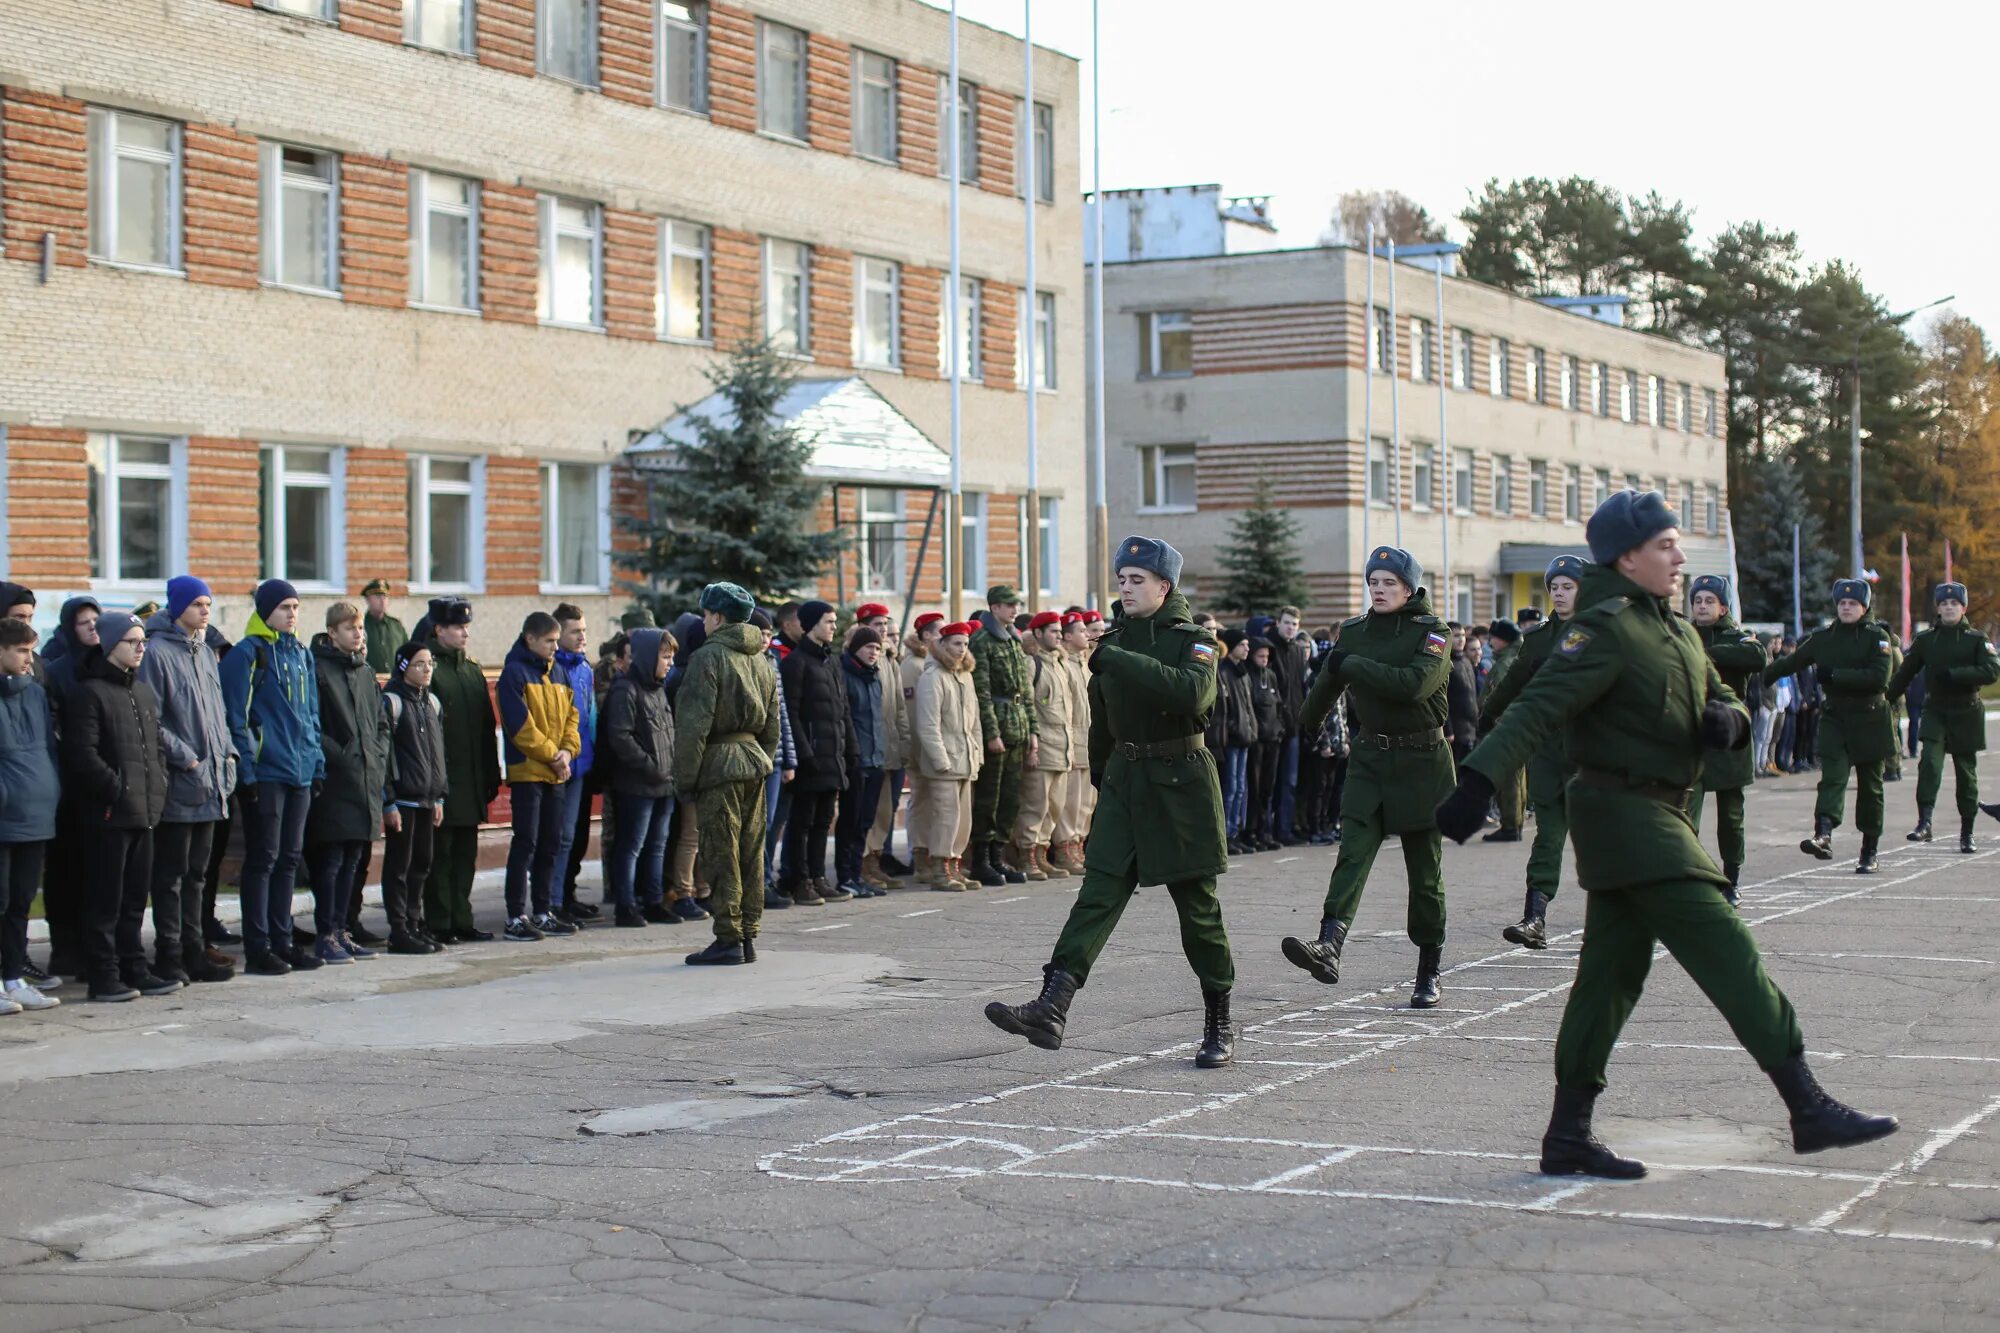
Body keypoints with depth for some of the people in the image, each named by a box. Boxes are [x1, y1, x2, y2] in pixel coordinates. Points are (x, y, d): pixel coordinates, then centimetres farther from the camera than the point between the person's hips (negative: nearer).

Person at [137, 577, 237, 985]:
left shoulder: (204, 652, 14)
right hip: (178, 783, -7)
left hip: (211, 783, 8)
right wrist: (185, 757, -15)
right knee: (171, 874, -2)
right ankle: (169, 955, 3)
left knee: (196, 873, 12)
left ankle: (194, 951, 17)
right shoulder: (158, 653, -10)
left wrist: (227, 752, 8)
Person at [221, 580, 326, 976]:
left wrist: (317, 764, 12)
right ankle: (257, 949, 2)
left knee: (289, 858, 10)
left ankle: (282, 941, 18)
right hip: (265, 773, -7)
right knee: (262, 859, -3)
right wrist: (245, 773, -15)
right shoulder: (247, 654, -7)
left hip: (300, 772, 7)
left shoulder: (301, 654, 15)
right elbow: (237, 718, -11)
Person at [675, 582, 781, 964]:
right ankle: (748, 936, 14)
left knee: (722, 855, -4)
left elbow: (693, 724, -15)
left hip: (718, 765, -8)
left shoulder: (709, 656, -11)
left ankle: (728, 939, -4)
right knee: (750, 854, 10)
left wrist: (684, 777, -10)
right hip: (754, 761, 8)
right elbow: (772, 726, 18)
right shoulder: (761, 659, 14)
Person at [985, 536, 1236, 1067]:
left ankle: (1220, 1024, 18)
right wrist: (1099, 779, 27)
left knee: (1198, 907, 4)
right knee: (1098, 893, -10)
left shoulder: (1193, 641, -6)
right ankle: (1050, 1008, -24)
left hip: (1182, 784, -4)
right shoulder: (1112, 643, 10)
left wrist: (1117, 661, -30)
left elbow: (1192, 690, -30)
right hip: (1125, 782, 4)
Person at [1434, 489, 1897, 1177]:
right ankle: (1808, 1107, -7)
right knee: (1727, 954, -10)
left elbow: (1720, 696, 22)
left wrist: (1727, 718, -4)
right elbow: (1538, 707, -23)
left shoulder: (1673, 627, 15)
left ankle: (1568, 1135, 14)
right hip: (1628, 814, -10)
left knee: (1612, 974, 10)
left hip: (1655, 817, 10)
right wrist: (1478, 781, -35)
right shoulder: (1608, 629, -13)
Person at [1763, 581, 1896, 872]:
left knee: (1869, 787, 6)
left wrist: (1833, 675, -17)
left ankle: (1869, 853, 15)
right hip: (1834, 718, 2)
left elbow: (1878, 678, -17)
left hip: (1869, 721, -2)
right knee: (1832, 777, -18)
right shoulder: (1822, 639, 7)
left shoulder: (1877, 637, -4)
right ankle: (1823, 836, -37)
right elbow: (1789, 663, 19)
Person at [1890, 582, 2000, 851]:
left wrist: (1953, 675, -21)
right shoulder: (1924, 640, 6)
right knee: (1929, 763, -20)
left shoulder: (1977, 639, 0)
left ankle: (1967, 834, 16)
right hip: (1935, 711, 1)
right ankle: (1924, 823, -25)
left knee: (1966, 773, 6)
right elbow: (1904, 675, 12)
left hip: (1966, 714, -1)